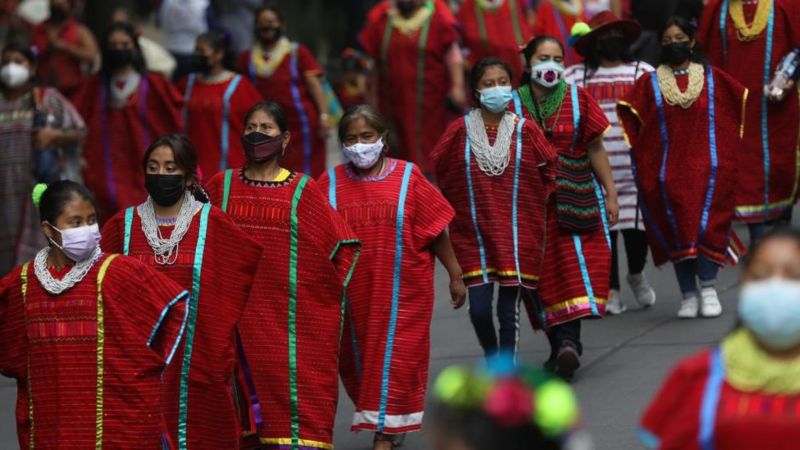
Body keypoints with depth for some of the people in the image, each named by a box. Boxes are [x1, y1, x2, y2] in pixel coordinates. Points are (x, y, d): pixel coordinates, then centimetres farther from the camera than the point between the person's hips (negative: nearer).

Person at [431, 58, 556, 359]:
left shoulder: (525, 130, -4)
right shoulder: (459, 131, -4)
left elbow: (549, 169, 7)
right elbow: (438, 171, 8)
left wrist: (534, 206, 10)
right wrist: (457, 208, 13)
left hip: (516, 234, 0)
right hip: (473, 235, 0)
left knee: (508, 310, 0)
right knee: (479, 308, -3)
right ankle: (491, 357, 27)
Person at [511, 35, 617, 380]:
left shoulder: (578, 99, 4)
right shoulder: (514, 104, 1)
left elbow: (595, 148, 6)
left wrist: (611, 194, 4)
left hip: (576, 200, 0)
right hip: (531, 202, 0)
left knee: (576, 265, -7)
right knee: (545, 275, -1)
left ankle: (568, 341, -12)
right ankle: (562, 344, 0)